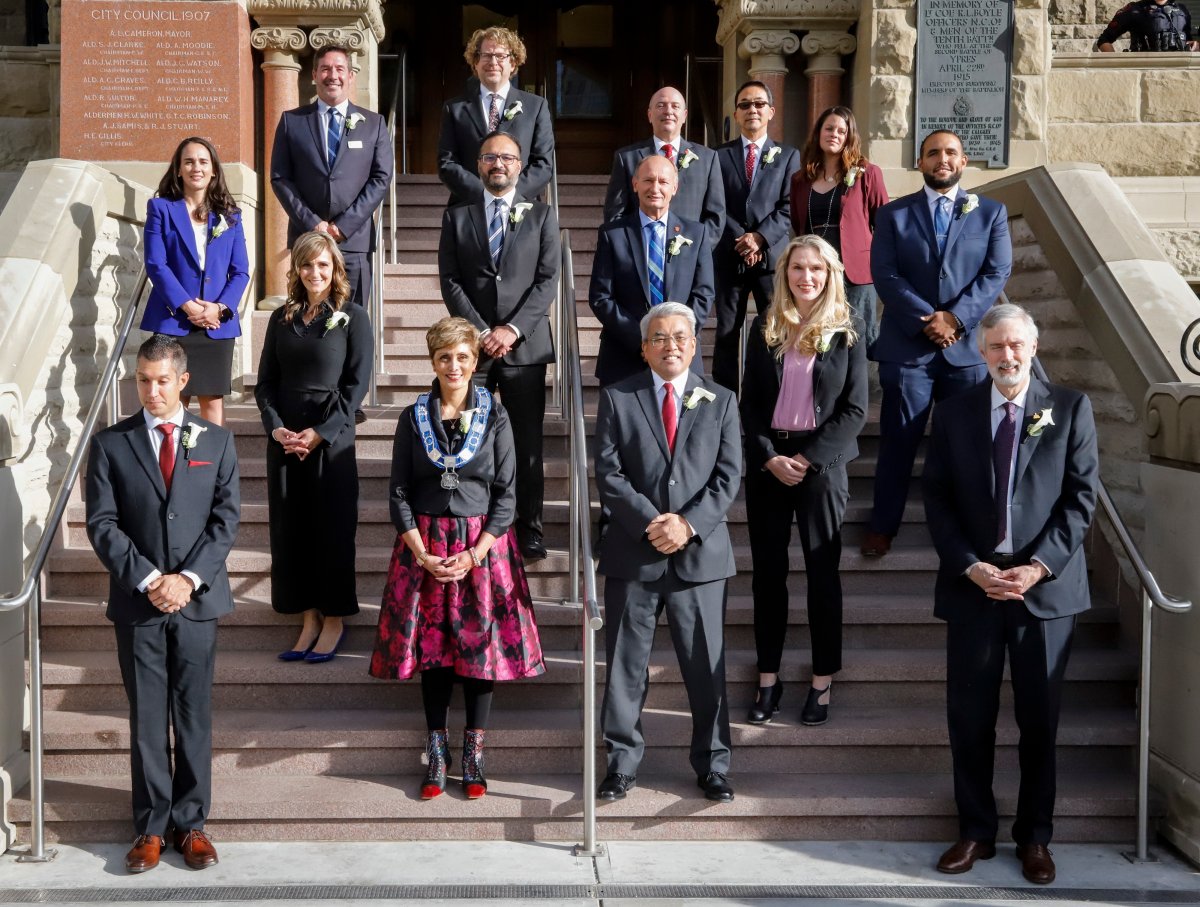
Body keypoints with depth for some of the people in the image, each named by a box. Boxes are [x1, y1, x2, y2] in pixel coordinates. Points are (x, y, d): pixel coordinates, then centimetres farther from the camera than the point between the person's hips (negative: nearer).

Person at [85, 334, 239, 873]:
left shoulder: (216, 442, 6)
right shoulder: (110, 444, 4)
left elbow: (227, 518, 1)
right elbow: (102, 524, -2)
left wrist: (188, 578, -11)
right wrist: (147, 579, -12)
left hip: (197, 600, 0)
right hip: (137, 603, 0)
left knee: (194, 717, 5)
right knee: (146, 719, 6)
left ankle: (190, 824, 15)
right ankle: (151, 828, 15)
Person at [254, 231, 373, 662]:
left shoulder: (352, 319, -1)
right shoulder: (281, 318, 11)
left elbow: (356, 384, -7)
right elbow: (265, 381, 9)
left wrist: (319, 433, -14)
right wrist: (276, 427, -7)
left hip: (331, 438, -4)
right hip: (283, 439, 4)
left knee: (332, 527, 1)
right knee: (290, 528, 6)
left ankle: (334, 621, 13)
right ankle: (309, 620, 16)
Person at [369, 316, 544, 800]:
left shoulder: (495, 418, -1)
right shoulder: (413, 418, 2)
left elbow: (505, 493, -3)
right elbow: (399, 493, 2)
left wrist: (474, 555, -12)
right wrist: (422, 555, -9)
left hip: (482, 544, -1)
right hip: (425, 545, 1)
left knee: (480, 643, 1)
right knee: (432, 644, 4)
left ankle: (473, 753, 12)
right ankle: (437, 753, 14)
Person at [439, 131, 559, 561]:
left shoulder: (541, 215, 8)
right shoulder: (457, 216, 10)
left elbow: (548, 280, 0)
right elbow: (450, 281, 3)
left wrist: (512, 329, -11)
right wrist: (480, 332, -9)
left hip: (525, 345, 0)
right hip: (472, 344, 1)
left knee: (527, 441, 2)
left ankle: (528, 529, 10)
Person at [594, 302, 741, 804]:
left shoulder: (721, 401, 7)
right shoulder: (617, 398, 4)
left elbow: (729, 476, 0)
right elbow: (607, 473, -4)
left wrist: (688, 523, -13)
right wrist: (650, 522, -14)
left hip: (699, 551, 1)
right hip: (632, 553, 0)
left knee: (705, 665, 7)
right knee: (626, 665, 7)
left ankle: (712, 765, 21)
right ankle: (622, 762, 21)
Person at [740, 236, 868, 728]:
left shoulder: (847, 331, -1)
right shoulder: (765, 329, 5)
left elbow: (855, 411, -4)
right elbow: (749, 404, 4)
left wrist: (807, 459, -12)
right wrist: (769, 458, -9)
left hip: (821, 463, -2)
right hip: (767, 461, 2)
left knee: (822, 572, 4)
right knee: (767, 572, 6)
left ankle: (822, 682, 14)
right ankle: (768, 678, 16)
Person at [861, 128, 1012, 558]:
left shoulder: (991, 212, 10)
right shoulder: (893, 214, 7)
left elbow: (997, 272, 0)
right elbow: (884, 275, -3)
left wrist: (956, 317, -14)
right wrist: (926, 320, -14)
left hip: (968, 344, 1)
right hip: (907, 345, -1)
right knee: (898, 439, 3)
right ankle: (882, 526, 13)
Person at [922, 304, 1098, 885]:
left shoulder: (1070, 409, 2)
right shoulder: (954, 412, 6)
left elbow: (1080, 496, -2)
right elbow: (936, 499, 2)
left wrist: (1039, 566, -13)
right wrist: (970, 566, -10)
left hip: (1046, 585, -1)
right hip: (972, 583, 1)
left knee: (1040, 718, 8)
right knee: (969, 716, 6)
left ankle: (1035, 836, 22)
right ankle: (975, 830, 21)